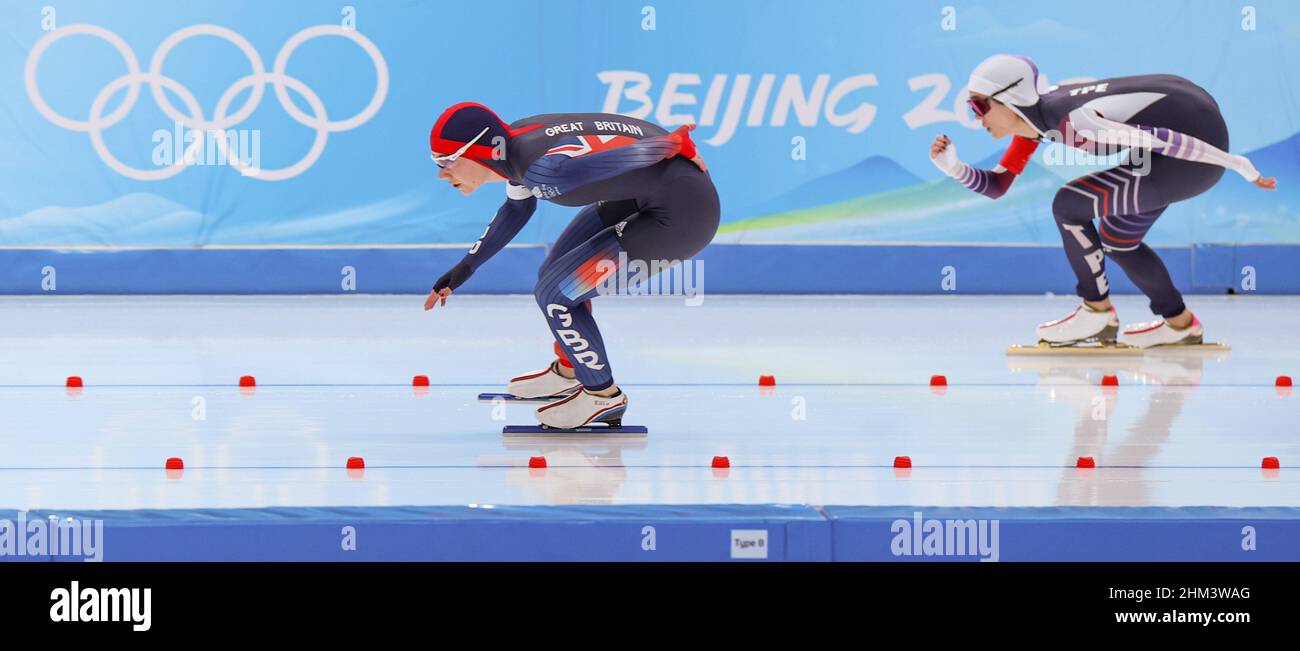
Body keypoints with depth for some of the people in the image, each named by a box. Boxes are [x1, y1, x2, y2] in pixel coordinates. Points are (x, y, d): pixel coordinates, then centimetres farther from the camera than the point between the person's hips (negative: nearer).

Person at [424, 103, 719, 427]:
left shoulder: (543, 169, -27)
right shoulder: (510, 144, 2)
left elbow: (639, 156, -26)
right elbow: (517, 207, 24)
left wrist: (679, 143, -6)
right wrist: (463, 269, 28)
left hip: (680, 214, -9)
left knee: (555, 293, -4)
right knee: (557, 272, 20)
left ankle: (603, 397, 16)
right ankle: (567, 374, 43)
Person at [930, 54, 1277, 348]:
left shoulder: (1069, 123, -26)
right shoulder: (1033, 115, 2)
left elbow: (1161, 139, -25)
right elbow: (997, 185, 10)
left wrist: (1239, 166, -20)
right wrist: (952, 166, -7)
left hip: (1199, 142, -9)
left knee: (1069, 205, -11)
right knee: (1115, 239, 18)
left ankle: (1098, 313, 6)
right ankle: (1180, 324, 31)